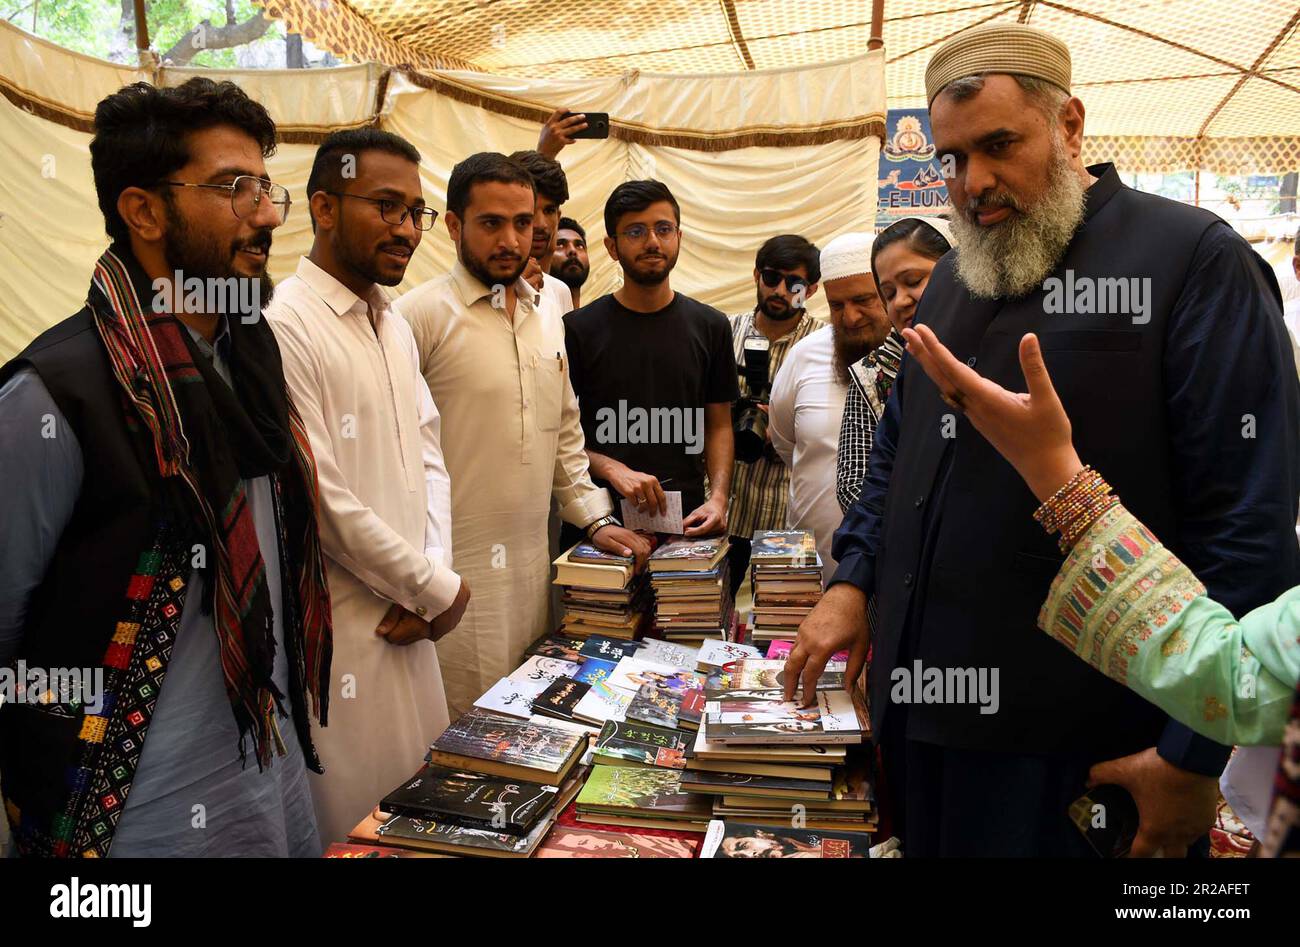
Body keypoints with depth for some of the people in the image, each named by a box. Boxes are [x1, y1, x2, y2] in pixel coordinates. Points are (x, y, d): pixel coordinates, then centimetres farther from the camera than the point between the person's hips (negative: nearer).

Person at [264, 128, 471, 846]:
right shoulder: (285, 327, -17)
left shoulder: (394, 326, 11)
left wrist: (430, 578, -4)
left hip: (407, 621, 8)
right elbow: (322, 503, -20)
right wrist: (439, 591, -9)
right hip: (339, 633, -7)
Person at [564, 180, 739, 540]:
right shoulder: (578, 329, -3)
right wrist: (611, 469, -19)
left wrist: (718, 497, -8)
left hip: (688, 521, 2)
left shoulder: (710, 326, 4)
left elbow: (719, 425, 7)